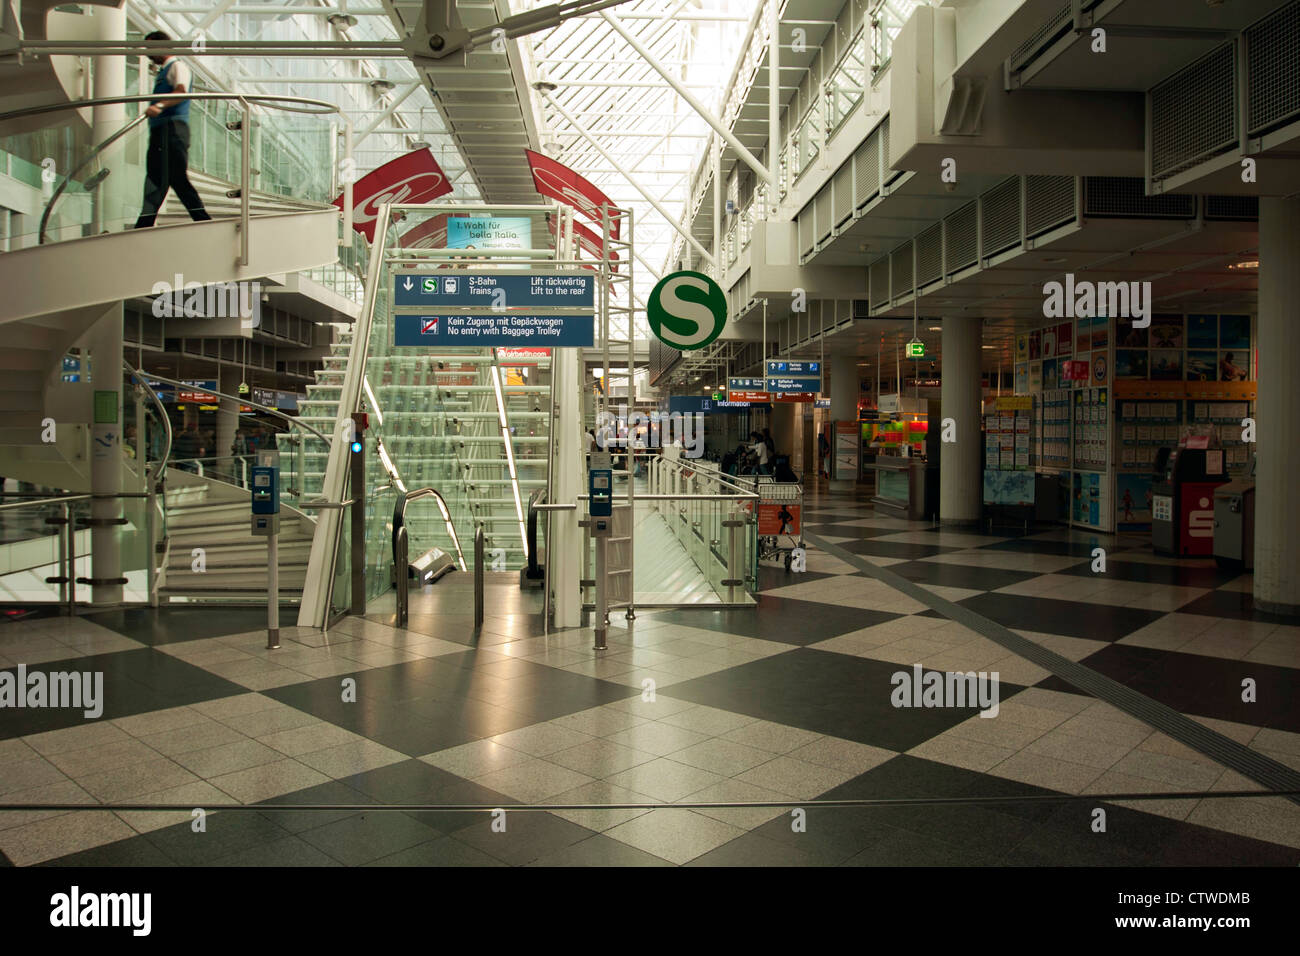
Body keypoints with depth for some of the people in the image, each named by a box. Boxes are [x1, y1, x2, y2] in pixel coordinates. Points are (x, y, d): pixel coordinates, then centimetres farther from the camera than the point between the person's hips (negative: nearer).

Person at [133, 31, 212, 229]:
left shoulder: (177, 66, -2)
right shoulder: (164, 71, 27)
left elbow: (181, 91, -21)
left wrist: (160, 105, -36)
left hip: (172, 129, -10)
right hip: (160, 131, 10)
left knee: (178, 178, -14)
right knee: (154, 180, 6)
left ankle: (204, 222, -10)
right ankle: (142, 229, 6)